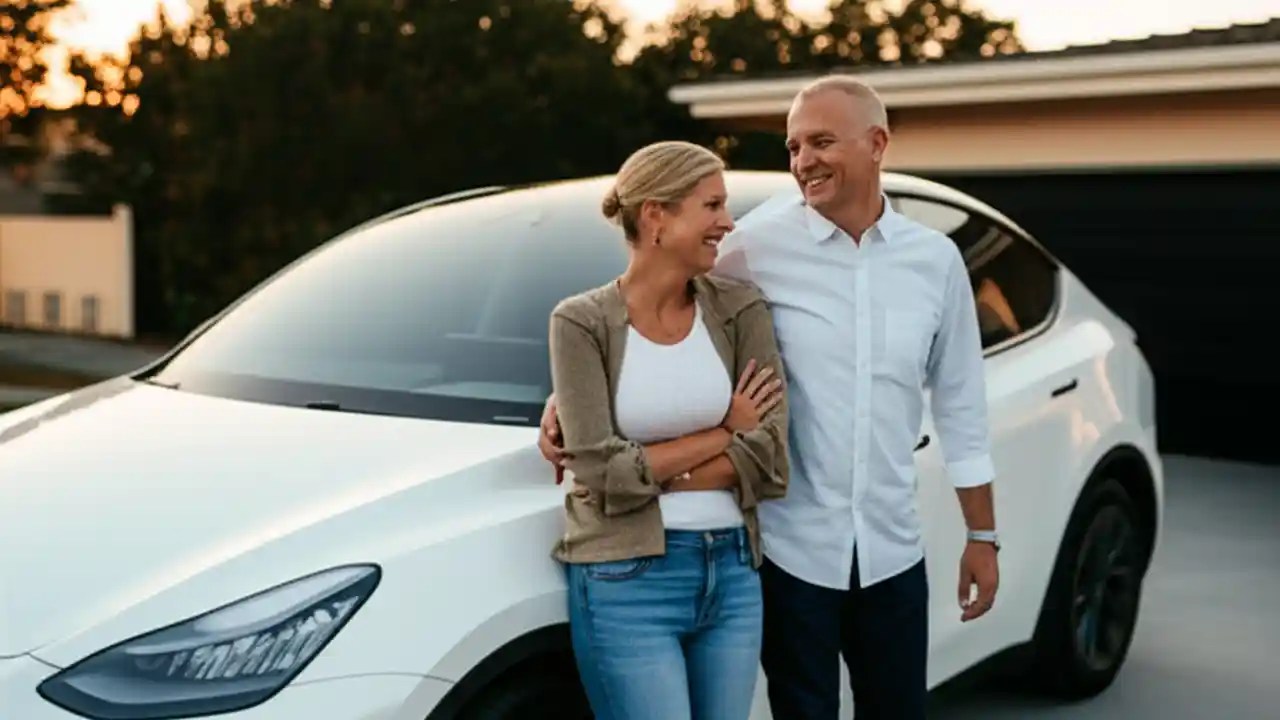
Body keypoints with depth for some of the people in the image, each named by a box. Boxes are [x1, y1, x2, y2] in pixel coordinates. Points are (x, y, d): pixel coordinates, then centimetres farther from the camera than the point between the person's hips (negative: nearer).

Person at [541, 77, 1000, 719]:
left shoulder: (935, 259, 2)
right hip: (794, 549, -3)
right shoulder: (760, 244, -9)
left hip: (892, 551, 3)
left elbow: (960, 403, 9)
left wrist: (982, 534, 11)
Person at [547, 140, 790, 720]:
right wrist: (723, 431, -7)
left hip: (733, 573, 4)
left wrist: (643, 471, -12)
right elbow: (605, 475, -14)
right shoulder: (581, 322, -6)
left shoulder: (739, 308, 3)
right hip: (627, 582, -4)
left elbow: (769, 457, -5)